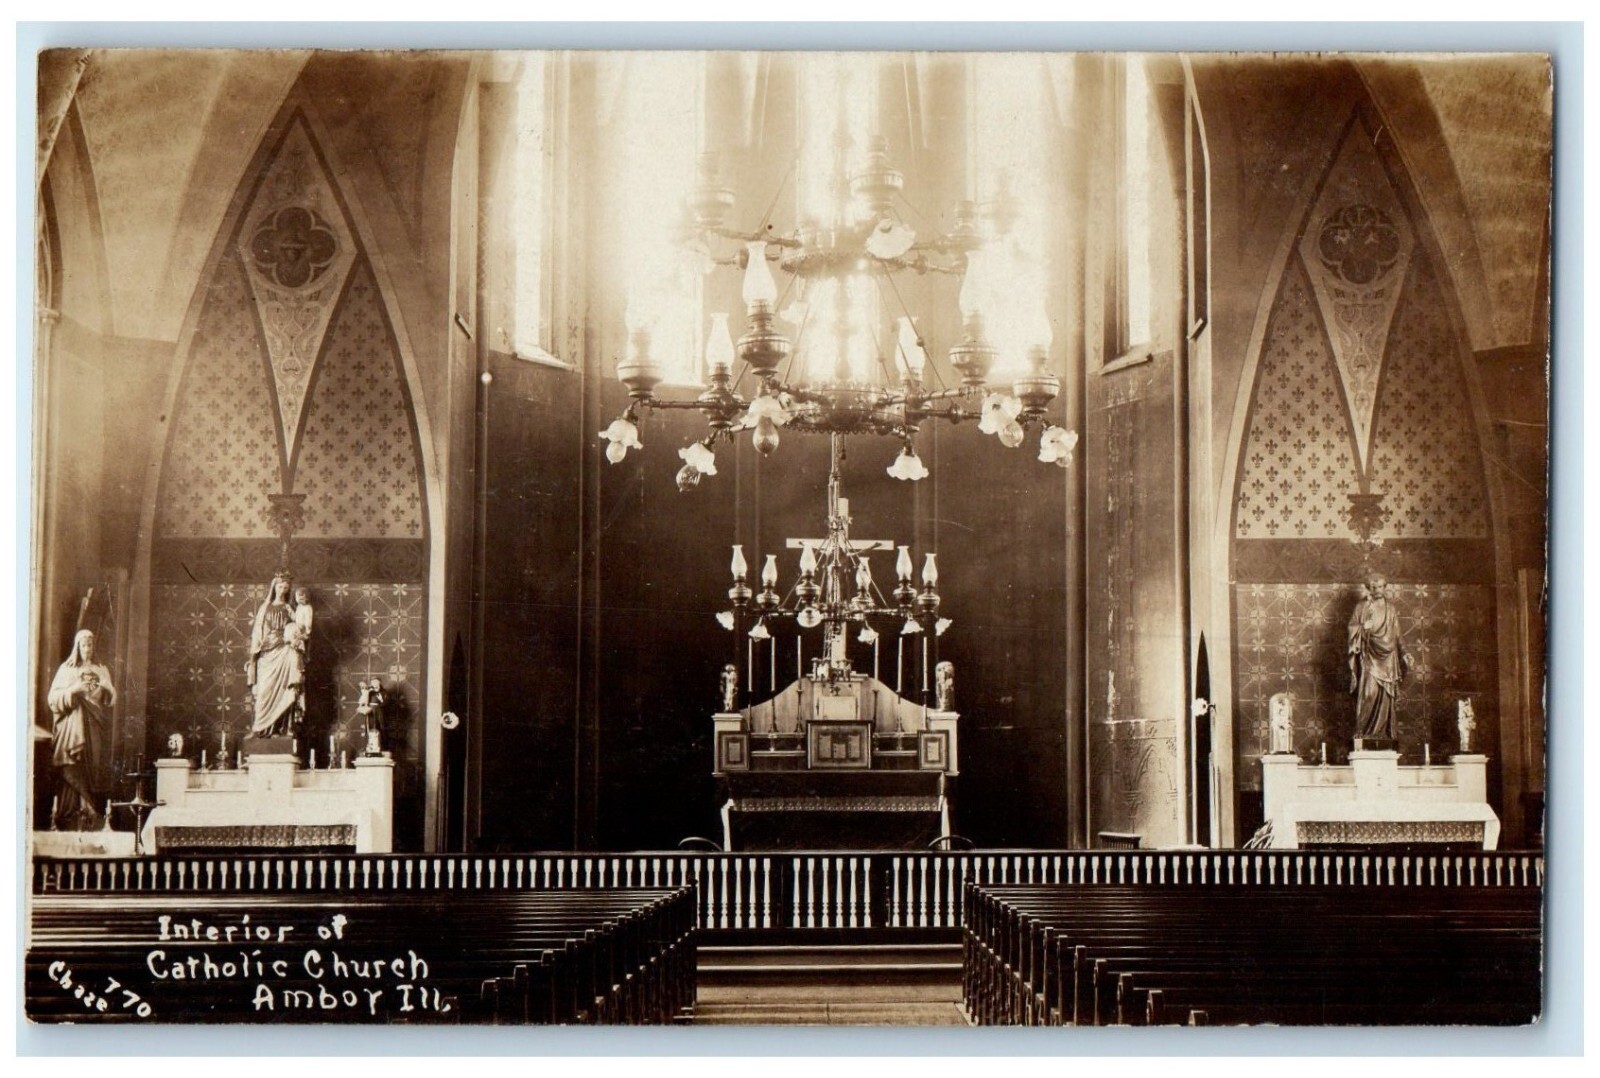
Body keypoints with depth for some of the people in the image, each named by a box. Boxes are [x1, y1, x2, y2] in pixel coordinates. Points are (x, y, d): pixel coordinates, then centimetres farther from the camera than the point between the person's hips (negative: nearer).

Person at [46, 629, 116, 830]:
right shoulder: (66, 670, 7)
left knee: (91, 772, -5)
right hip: (71, 729, -2)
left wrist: (103, 689, -10)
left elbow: (112, 698, 10)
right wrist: (74, 689, -15)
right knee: (71, 772, -10)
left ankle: (89, 817, -5)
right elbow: (54, 698, -1)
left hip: (93, 730, 2)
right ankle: (67, 816, -9)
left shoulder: (101, 670, 15)